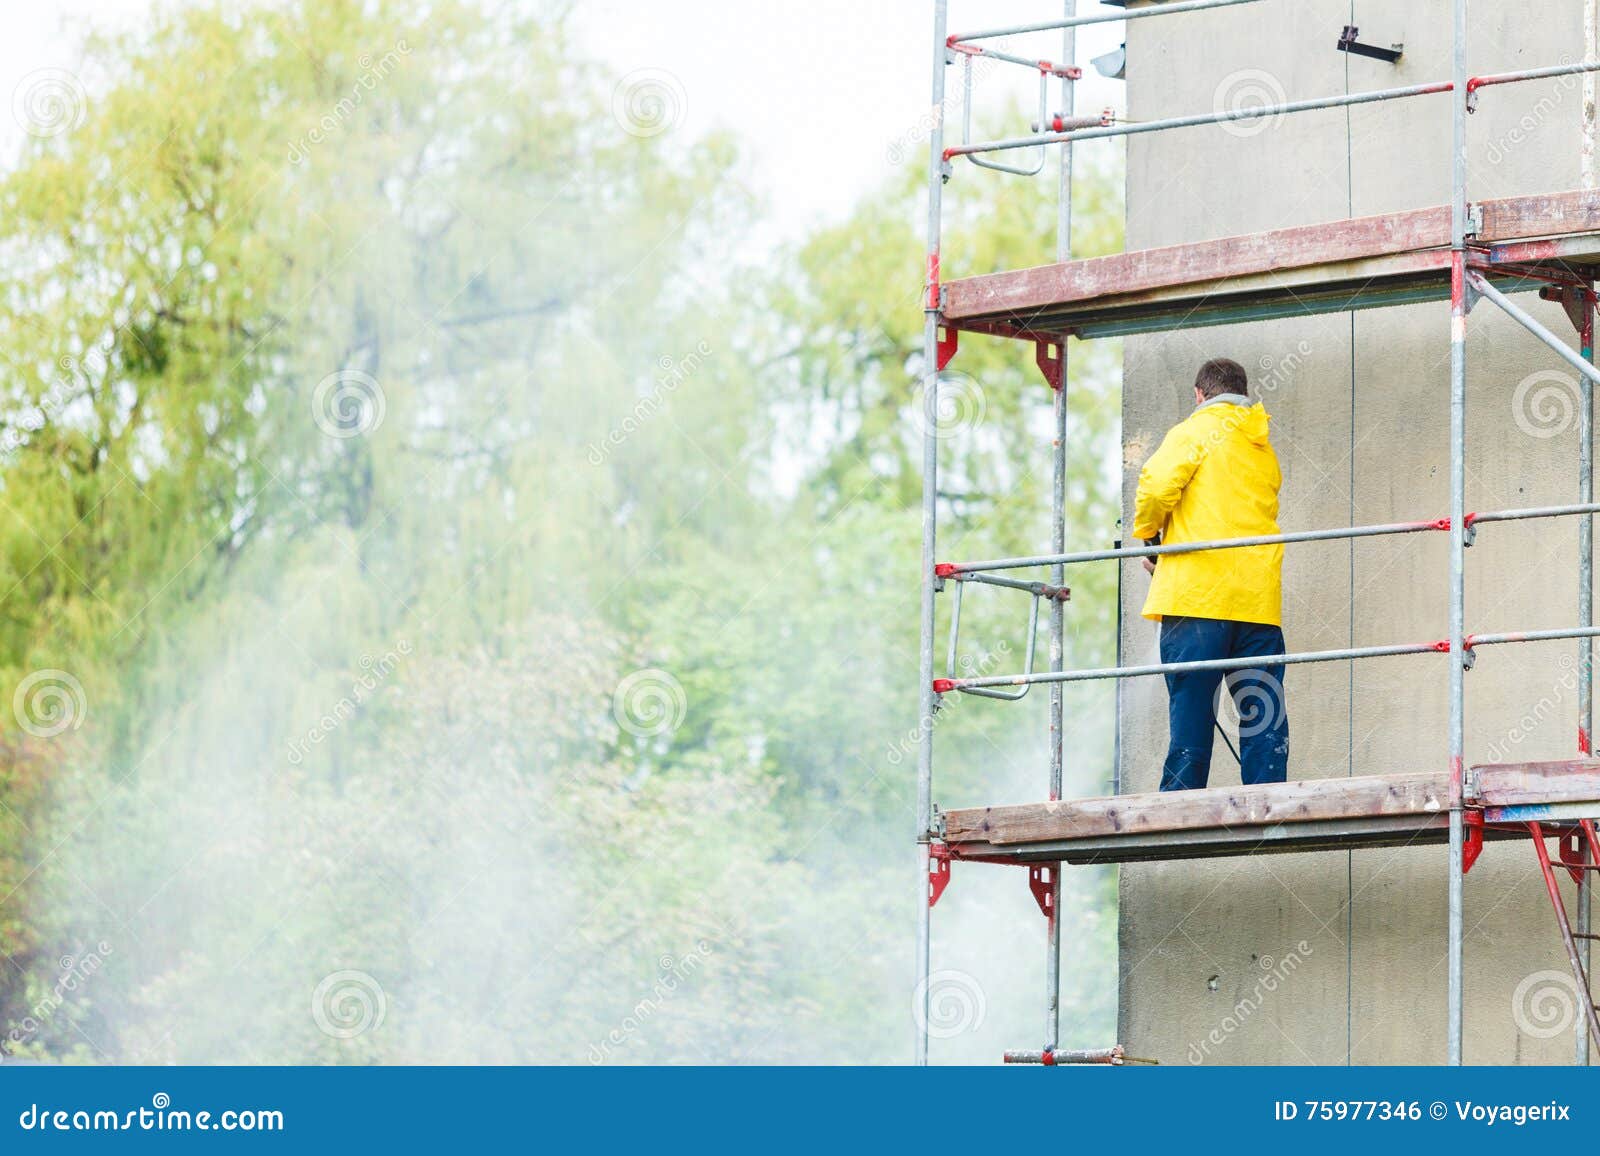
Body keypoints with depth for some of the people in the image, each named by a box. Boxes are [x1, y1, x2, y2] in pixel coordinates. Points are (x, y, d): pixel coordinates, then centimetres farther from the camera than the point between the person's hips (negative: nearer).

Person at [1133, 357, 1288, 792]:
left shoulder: (1195, 432, 3)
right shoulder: (1264, 450, 22)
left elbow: (1158, 484, -12)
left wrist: (1147, 535, 7)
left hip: (1198, 592, -5)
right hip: (1260, 600, 5)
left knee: (1190, 708, -6)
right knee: (1265, 716, 3)